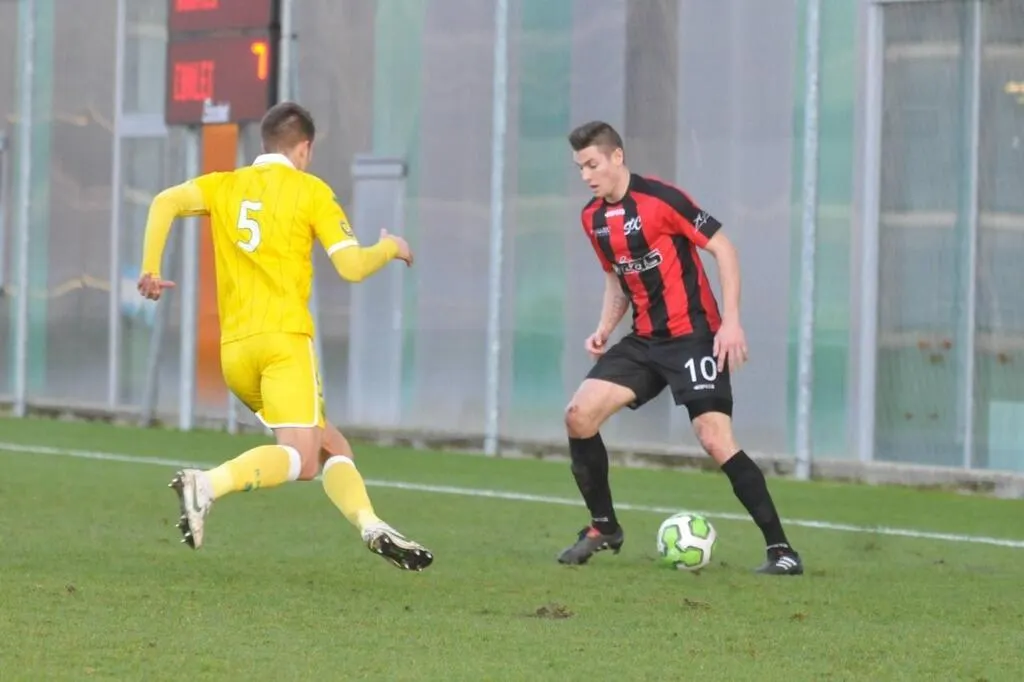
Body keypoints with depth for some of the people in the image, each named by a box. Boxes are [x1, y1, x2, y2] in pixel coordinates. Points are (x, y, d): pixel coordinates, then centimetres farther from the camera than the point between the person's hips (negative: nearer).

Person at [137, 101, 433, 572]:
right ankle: (207, 485, -37)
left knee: (332, 446, 14)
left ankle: (371, 528, -6)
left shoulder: (226, 186, 16)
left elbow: (165, 202, -2)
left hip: (234, 348, 6)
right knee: (302, 460, -16)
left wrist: (151, 269, 1)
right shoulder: (309, 190, 4)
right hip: (284, 339, -6)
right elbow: (352, 267, -2)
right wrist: (390, 248, 17)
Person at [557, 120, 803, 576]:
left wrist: (731, 320, -19)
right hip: (645, 340, 7)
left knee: (715, 439, -18)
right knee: (579, 415, -5)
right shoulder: (593, 219, 8)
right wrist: (605, 328, 6)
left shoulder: (660, 199, -15)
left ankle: (781, 549, -13)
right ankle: (604, 528, 12)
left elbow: (722, 248, -13)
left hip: (693, 335, -7)